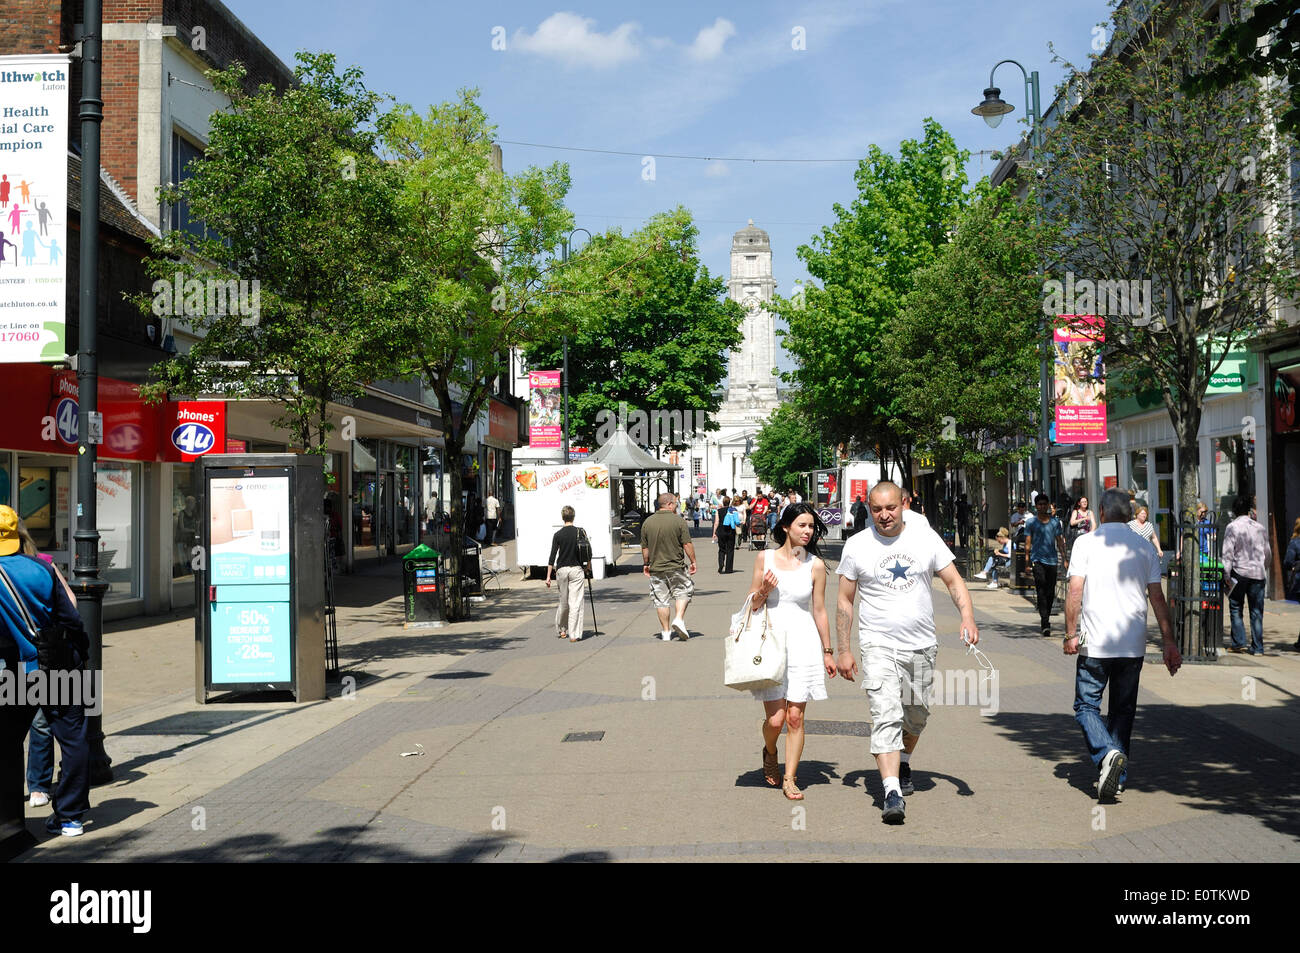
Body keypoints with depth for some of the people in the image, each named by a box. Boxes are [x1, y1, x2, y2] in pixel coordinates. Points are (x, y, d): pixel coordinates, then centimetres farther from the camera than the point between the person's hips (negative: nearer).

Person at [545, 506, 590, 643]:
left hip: (561, 570, 2)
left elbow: (552, 556, -3)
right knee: (575, 603, -2)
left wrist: (548, 576, 0)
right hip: (576, 569, -2)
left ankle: (561, 630, 28)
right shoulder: (580, 532, -3)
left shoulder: (558, 535, -2)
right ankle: (574, 634, -6)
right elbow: (589, 553, 0)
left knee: (563, 602, 16)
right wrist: (588, 567, 17)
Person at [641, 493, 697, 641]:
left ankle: (666, 632, 12)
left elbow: (645, 548, 6)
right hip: (676, 567, -3)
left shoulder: (647, 522, 1)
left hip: (656, 568, 3)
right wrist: (693, 562, 2)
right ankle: (679, 619, -7)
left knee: (661, 600, 8)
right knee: (683, 592, 13)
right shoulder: (679, 521, -9)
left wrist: (646, 564, 19)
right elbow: (687, 545, -9)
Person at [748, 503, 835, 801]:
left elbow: (819, 611, 8)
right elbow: (751, 604, 11)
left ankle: (789, 778, 14)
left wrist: (827, 651, 10)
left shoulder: (815, 565, 2)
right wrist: (764, 591, -10)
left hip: (803, 642, 0)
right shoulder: (765, 558, 3)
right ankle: (770, 753, 30)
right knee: (775, 719, -4)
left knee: (795, 717, -1)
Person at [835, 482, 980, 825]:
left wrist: (967, 616, -15)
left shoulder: (925, 537, 1)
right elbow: (845, 601, 3)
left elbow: (954, 581, 3)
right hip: (879, 645, -3)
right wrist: (843, 651, 1)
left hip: (922, 645, 3)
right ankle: (892, 793, -20)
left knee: (916, 715, 17)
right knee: (886, 717, -16)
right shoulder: (857, 546, -2)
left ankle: (904, 762, 45)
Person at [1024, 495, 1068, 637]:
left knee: (1051, 592, 6)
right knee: (1041, 591, -12)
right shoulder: (1031, 522, 4)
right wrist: (1027, 561, -1)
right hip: (1037, 560, -3)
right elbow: (1028, 543, 4)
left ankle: (1045, 619, 23)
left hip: (1052, 560, 3)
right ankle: (1044, 623, -17)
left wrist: (1064, 558, 6)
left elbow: (1060, 541, 13)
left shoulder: (1055, 522, 10)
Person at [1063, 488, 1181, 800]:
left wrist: (1070, 634, -3)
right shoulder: (1144, 547, 8)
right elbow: (1157, 598, 5)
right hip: (1133, 645, 3)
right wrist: (1169, 642, 8)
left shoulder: (1086, 542, -2)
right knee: (1123, 709, 14)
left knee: (1086, 706, 6)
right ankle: (1118, 777, 14)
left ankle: (1107, 754, -19)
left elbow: (1075, 591, -9)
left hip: (1094, 643, -3)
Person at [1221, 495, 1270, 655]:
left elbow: (1228, 553, -9)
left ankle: (1238, 641, 1)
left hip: (1239, 572, -3)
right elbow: (1268, 552, 13)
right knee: (1257, 611, 6)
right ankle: (1257, 647, 6)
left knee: (1236, 609, 9)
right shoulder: (1260, 527, 7)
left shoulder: (1232, 527, -5)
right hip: (1258, 573, 3)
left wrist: (1227, 575, -6)